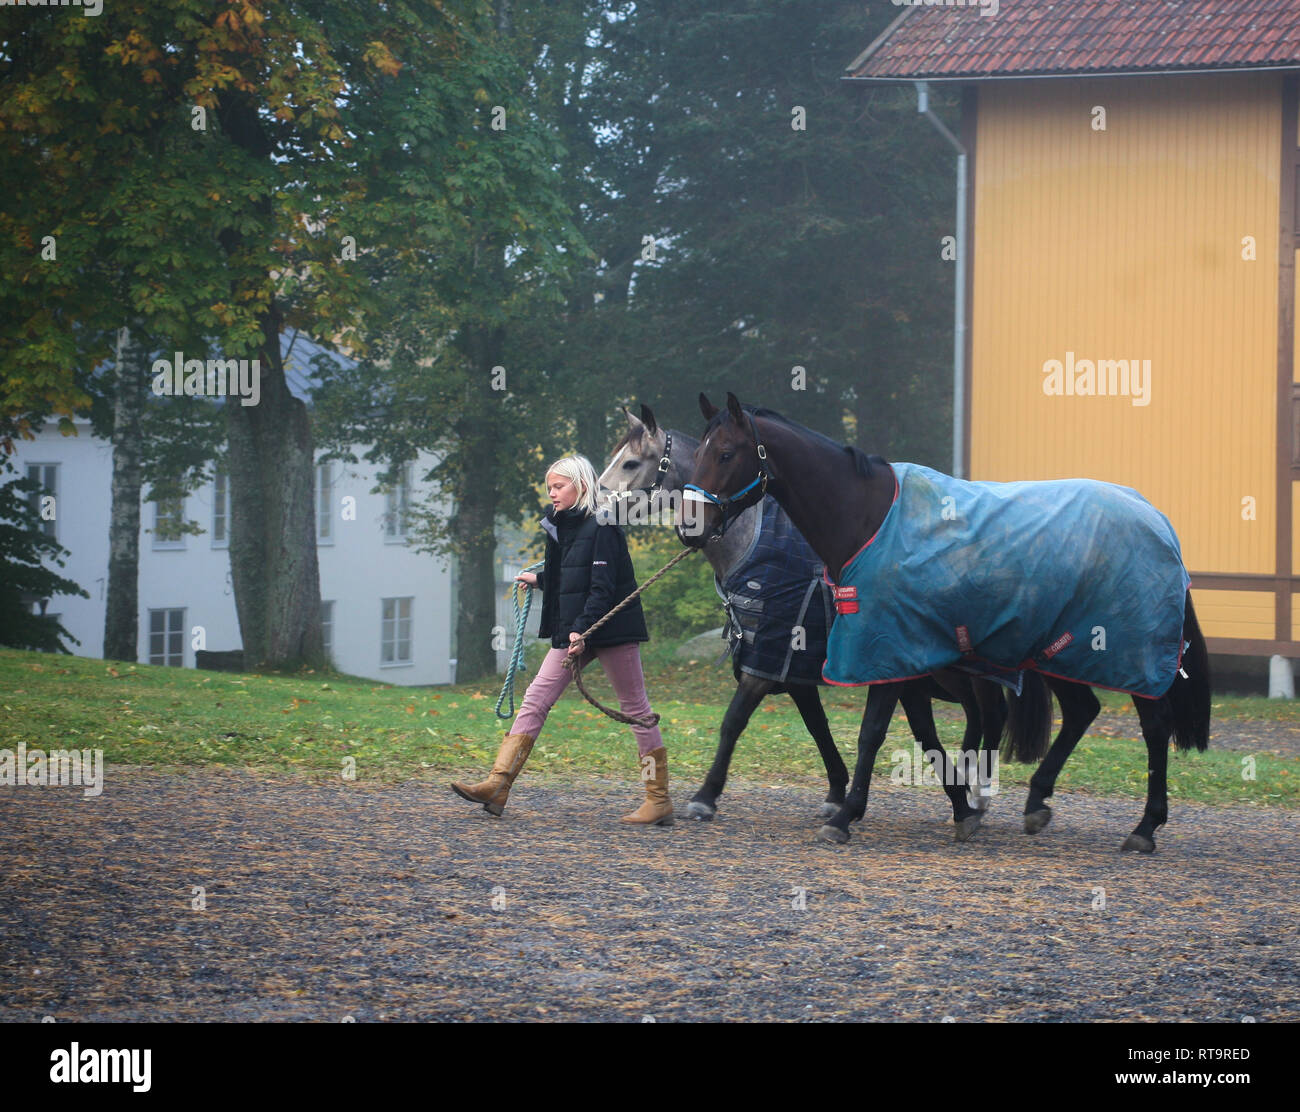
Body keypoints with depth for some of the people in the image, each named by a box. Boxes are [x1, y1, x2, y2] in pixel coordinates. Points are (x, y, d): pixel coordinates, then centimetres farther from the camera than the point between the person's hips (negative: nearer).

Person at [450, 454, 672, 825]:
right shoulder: (563, 526, 13)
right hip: (572, 632, 9)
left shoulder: (601, 527, -13)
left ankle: (659, 801, 5)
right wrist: (538, 581, 33)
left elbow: (602, 587, -20)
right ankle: (497, 786, -4)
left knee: (635, 708, 0)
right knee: (535, 700, 0)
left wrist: (583, 629, -27)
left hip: (611, 629, -9)